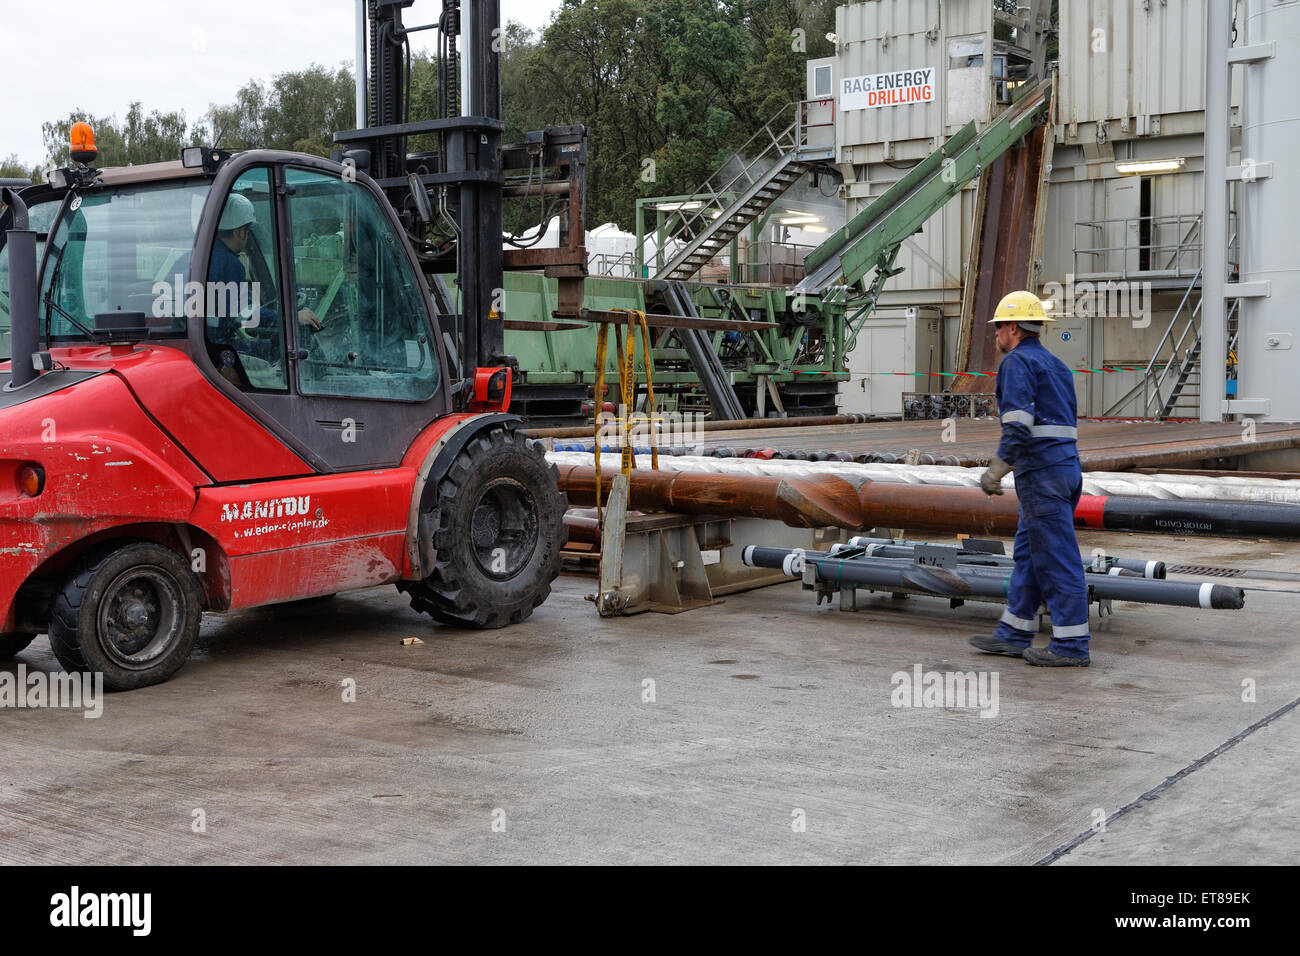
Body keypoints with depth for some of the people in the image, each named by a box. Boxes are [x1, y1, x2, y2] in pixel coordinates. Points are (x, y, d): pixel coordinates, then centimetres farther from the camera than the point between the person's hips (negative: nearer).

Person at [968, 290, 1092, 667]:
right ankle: (1013, 634, 20)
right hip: (1067, 464, 10)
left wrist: (996, 472, -14)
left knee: (1056, 558, -6)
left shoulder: (1017, 362, -8)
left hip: (1041, 472, -10)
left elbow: (1018, 424, -19)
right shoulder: (1055, 364, 22)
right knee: (1028, 553, 14)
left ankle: (1072, 645, -3)